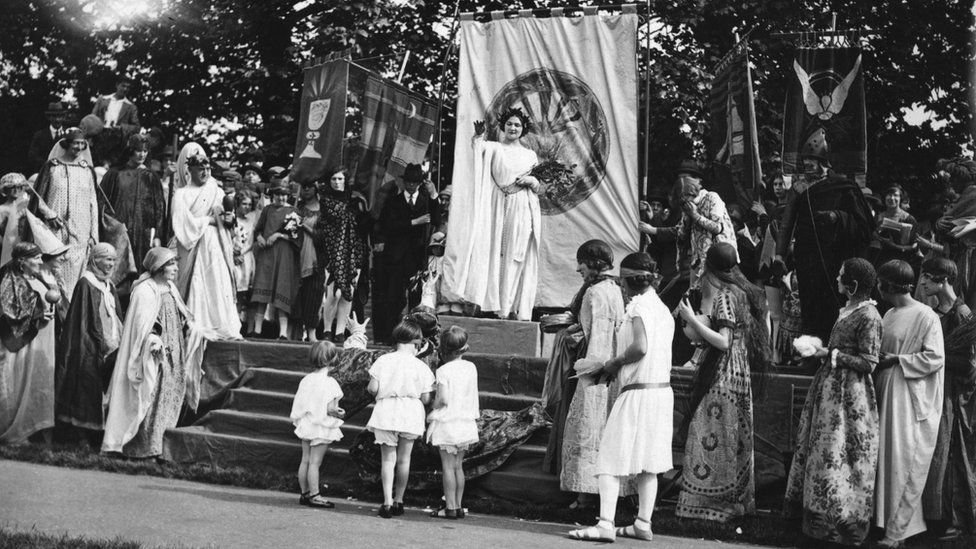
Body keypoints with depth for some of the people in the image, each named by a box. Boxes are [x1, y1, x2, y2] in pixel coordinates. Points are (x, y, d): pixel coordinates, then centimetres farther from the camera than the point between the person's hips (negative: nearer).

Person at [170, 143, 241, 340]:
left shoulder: (217, 191, 15)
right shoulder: (182, 195, 2)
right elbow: (183, 225, -8)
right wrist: (208, 220, -4)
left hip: (217, 246, 4)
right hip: (196, 248, -4)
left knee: (221, 285, -4)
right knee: (197, 287, -8)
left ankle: (223, 327, -5)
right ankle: (197, 329, -8)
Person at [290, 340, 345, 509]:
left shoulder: (306, 380, 3)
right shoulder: (329, 382, -17)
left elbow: (298, 404, 6)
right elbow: (330, 409, -21)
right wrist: (340, 414, -1)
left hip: (306, 424, 7)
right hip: (322, 427, -7)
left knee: (305, 460, 12)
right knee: (315, 462, -2)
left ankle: (305, 493, 20)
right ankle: (314, 495, 4)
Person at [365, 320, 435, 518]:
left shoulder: (383, 360, -2)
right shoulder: (421, 367, -5)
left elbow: (372, 388, -5)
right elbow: (425, 398, -5)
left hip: (386, 412, 0)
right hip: (410, 414, 0)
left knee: (388, 458, 4)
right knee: (404, 459, 13)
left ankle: (387, 502, -7)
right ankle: (398, 501, 23)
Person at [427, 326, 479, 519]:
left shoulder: (443, 371, -15)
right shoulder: (471, 368, 3)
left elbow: (443, 399, -18)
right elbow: (473, 396, 9)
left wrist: (432, 407, -2)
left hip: (447, 423, -6)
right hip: (466, 422, 6)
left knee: (448, 466, 0)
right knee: (458, 466, 13)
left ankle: (450, 508, 2)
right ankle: (458, 506, 15)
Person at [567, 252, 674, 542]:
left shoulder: (639, 305, -13)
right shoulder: (663, 309, 13)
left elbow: (640, 348, -26)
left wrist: (614, 363, -9)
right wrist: (616, 367, 12)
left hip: (638, 393, -9)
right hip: (662, 390, 9)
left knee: (611, 457, -4)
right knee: (647, 462, 14)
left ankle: (606, 524, -8)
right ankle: (643, 524, 17)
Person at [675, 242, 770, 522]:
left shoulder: (724, 297, -14)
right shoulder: (741, 293, 11)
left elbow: (723, 342, -20)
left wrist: (692, 320, -17)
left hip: (721, 375, -9)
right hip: (739, 372, 9)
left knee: (712, 437, -4)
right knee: (734, 438, 12)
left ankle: (711, 500, -1)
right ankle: (737, 499, 18)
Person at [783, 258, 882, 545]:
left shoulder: (868, 316, -17)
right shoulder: (848, 309, 10)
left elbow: (868, 363, -18)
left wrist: (832, 354, -15)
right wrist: (822, 349, 6)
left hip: (849, 393, -9)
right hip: (831, 386, 9)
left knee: (838, 455, -1)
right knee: (822, 449, 15)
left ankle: (844, 521, 11)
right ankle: (820, 509, 26)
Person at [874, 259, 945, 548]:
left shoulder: (926, 316, -12)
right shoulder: (889, 315, 11)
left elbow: (934, 358, -15)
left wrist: (897, 360, -15)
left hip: (911, 397, -7)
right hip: (887, 394, 7)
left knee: (905, 461, -3)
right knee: (887, 456, 10)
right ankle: (887, 519, 19)